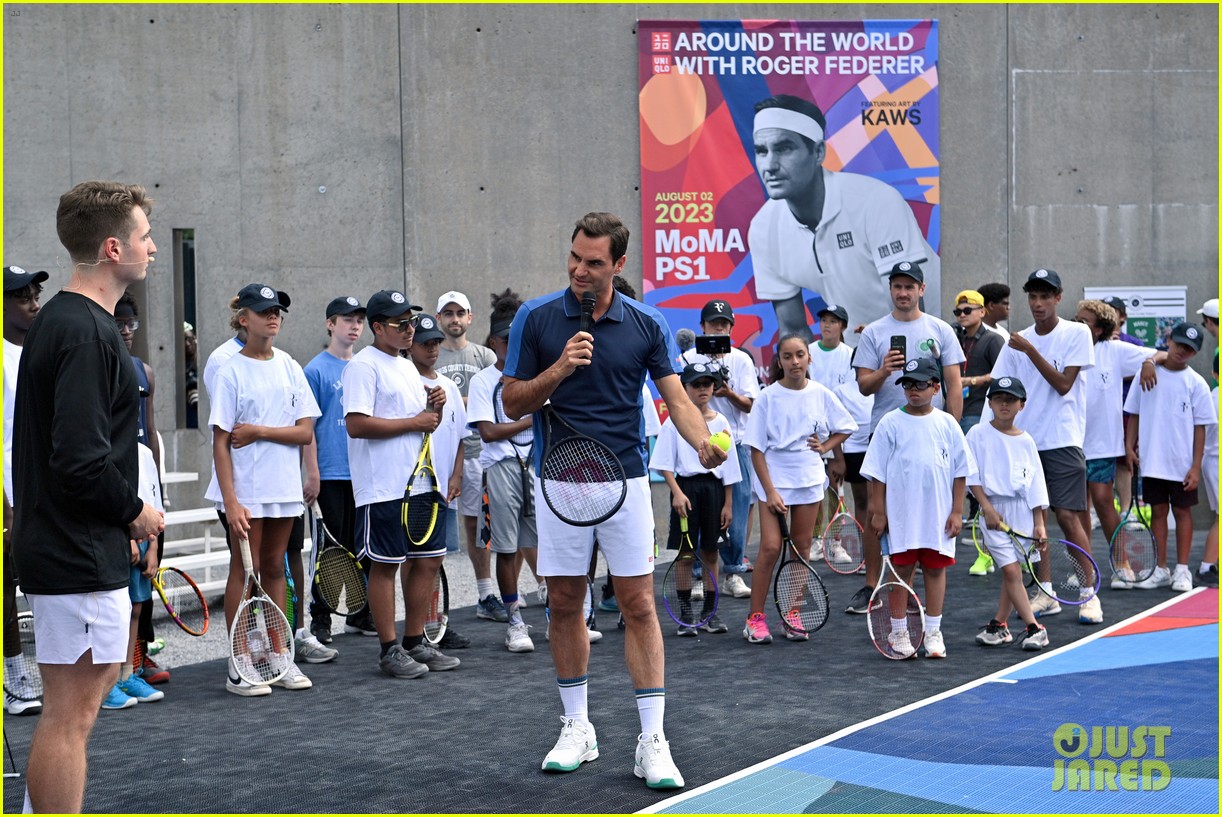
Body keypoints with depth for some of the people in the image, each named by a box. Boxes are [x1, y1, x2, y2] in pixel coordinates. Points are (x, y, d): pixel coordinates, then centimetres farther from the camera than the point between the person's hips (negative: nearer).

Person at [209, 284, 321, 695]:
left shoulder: (289, 367, 7)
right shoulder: (232, 371, -6)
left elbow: (305, 431, 2)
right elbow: (221, 442, -9)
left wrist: (258, 431, -12)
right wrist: (230, 499, -15)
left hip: (285, 488, 4)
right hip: (246, 491, -4)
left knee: (274, 568, 11)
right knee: (245, 569, -1)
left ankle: (280, 655, 16)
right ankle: (239, 665, 4)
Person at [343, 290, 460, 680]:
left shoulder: (407, 366, 18)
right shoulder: (363, 366, -10)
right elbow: (356, 424, -21)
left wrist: (434, 408, 4)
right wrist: (414, 421, -17)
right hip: (384, 487, -9)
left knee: (429, 560, 10)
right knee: (385, 565, -2)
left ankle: (415, 643, 20)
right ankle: (390, 651, 4)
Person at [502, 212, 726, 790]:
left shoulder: (647, 325, 1)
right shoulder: (535, 319, 0)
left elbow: (676, 398, -2)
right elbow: (513, 403, 1)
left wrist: (705, 444, -22)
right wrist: (558, 370, -16)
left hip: (625, 481, 0)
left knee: (638, 606, -3)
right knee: (564, 604, 8)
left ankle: (652, 740, 1)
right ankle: (577, 727, 23)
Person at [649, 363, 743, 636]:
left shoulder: (720, 423, 6)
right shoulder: (674, 422, -1)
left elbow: (729, 468, 8)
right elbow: (665, 464, -3)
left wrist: (728, 504, 4)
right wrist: (677, 492, -15)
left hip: (713, 486, 3)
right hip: (685, 486, -2)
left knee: (710, 552, 7)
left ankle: (709, 611, 16)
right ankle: (685, 615, 6)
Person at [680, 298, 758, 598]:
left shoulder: (742, 360, 8)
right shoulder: (689, 358, 4)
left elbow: (749, 405, 2)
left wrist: (729, 393, -17)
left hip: (736, 442, 2)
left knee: (737, 508, 0)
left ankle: (733, 573, 9)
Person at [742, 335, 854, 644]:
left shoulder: (820, 394, 1)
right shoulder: (768, 397, -7)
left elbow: (845, 428, 16)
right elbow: (756, 447, -8)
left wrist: (825, 447, -2)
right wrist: (770, 490, -14)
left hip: (809, 479, 3)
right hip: (774, 479, -3)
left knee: (802, 547, 6)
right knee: (770, 548, -9)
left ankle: (793, 615, 15)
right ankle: (755, 618, 0)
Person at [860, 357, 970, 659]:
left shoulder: (947, 424, 3)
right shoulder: (891, 423, -1)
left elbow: (960, 471, 6)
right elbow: (878, 472, 1)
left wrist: (956, 511, 2)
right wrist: (878, 511, -2)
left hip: (939, 515, 1)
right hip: (900, 514, -1)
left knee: (936, 569, 6)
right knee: (901, 570, 4)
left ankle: (933, 633, 16)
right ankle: (899, 633, 13)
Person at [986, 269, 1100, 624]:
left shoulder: (1077, 334, -2)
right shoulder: (1017, 342, 9)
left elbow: (1063, 384, -10)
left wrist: (1030, 351, -15)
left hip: (1062, 441, -4)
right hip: (1024, 441, 4)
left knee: (1067, 515, -9)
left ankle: (1090, 594, 0)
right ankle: (1045, 593, 14)